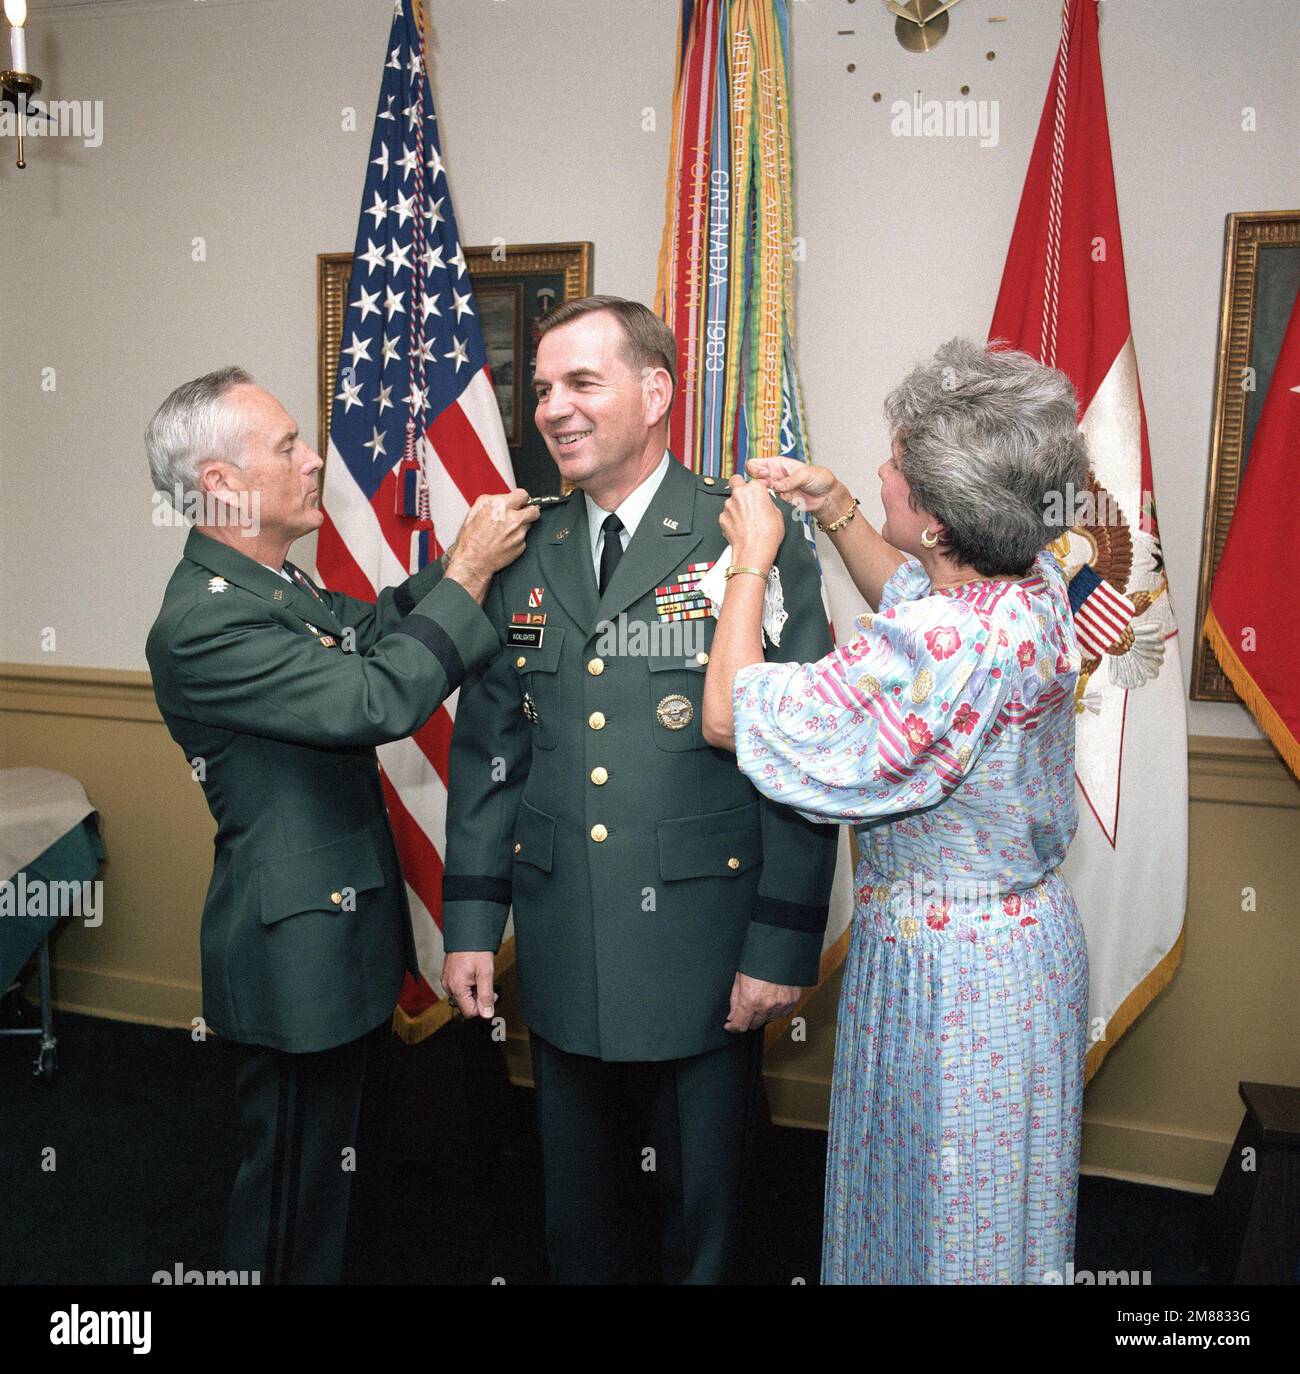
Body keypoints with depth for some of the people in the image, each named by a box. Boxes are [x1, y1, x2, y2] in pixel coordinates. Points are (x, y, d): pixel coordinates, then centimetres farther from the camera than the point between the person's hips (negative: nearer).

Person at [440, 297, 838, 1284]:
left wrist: (783, 944, -12)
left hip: (702, 954, -4)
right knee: (578, 1209, 22)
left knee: (701, 1212, 17)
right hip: (561, 953, 4)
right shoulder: (524, 555, 5)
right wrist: (471, 922, 5)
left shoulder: (755, 541, -10)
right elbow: (488, 749, 8)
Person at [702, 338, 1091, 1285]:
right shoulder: (1035, 582, -8)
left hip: (945, 966, -9)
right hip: (1033, 933, 9)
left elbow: (731, 717, -28)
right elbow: (909, 590, 15)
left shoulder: (944, 644, -36)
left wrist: (753, 557, -16)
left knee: (940, 1217, 18)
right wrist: (834, 507, 4)